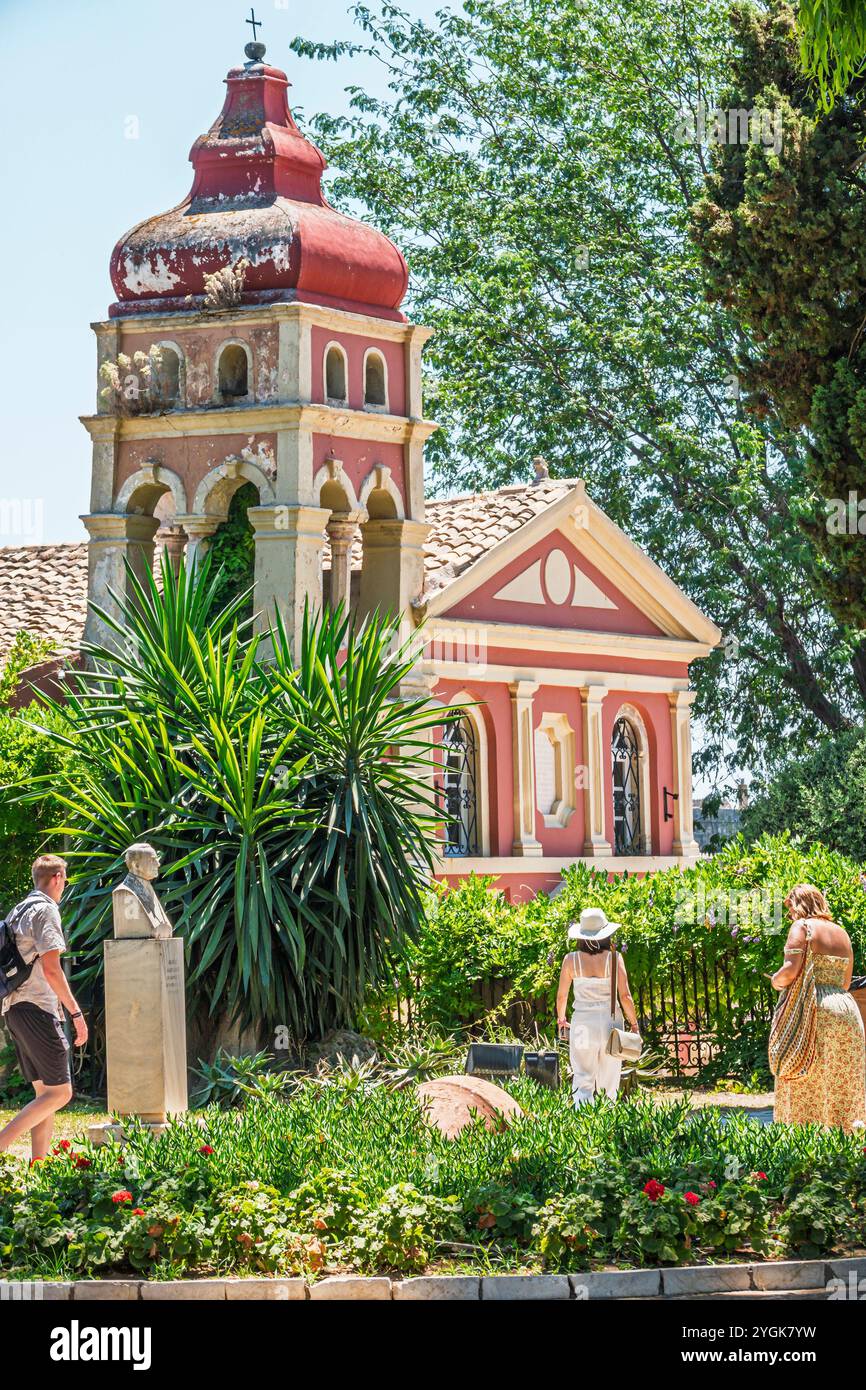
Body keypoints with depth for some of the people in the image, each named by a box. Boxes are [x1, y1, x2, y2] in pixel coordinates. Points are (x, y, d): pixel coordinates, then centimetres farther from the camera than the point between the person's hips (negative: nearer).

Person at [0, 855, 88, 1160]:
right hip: (36, 1009, -9)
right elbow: (51, 969, -17)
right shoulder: (45, 910, -9)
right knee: (60, 1092, -8)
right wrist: (76, 1012, -16)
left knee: (45, 1091, 10)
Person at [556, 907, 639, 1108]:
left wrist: (561, 1019, 20)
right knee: (609, 1083, 13)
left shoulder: (571, 959, -4)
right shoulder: (614, 958, -7)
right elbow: (625, 996, -8)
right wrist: (634, 1023, 4)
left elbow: (561, 995, 3)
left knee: (582, 1079, 1)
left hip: (582, 1024, 0)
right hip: (610, 1022, 0)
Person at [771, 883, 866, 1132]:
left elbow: (791, 970, -14)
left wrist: (776, 981, 5)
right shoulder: (841, 932, 17)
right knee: (843, 1091, 8)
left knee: (805, 1090, -2)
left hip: (813, 1009, -6)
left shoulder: (802, 926, -3)